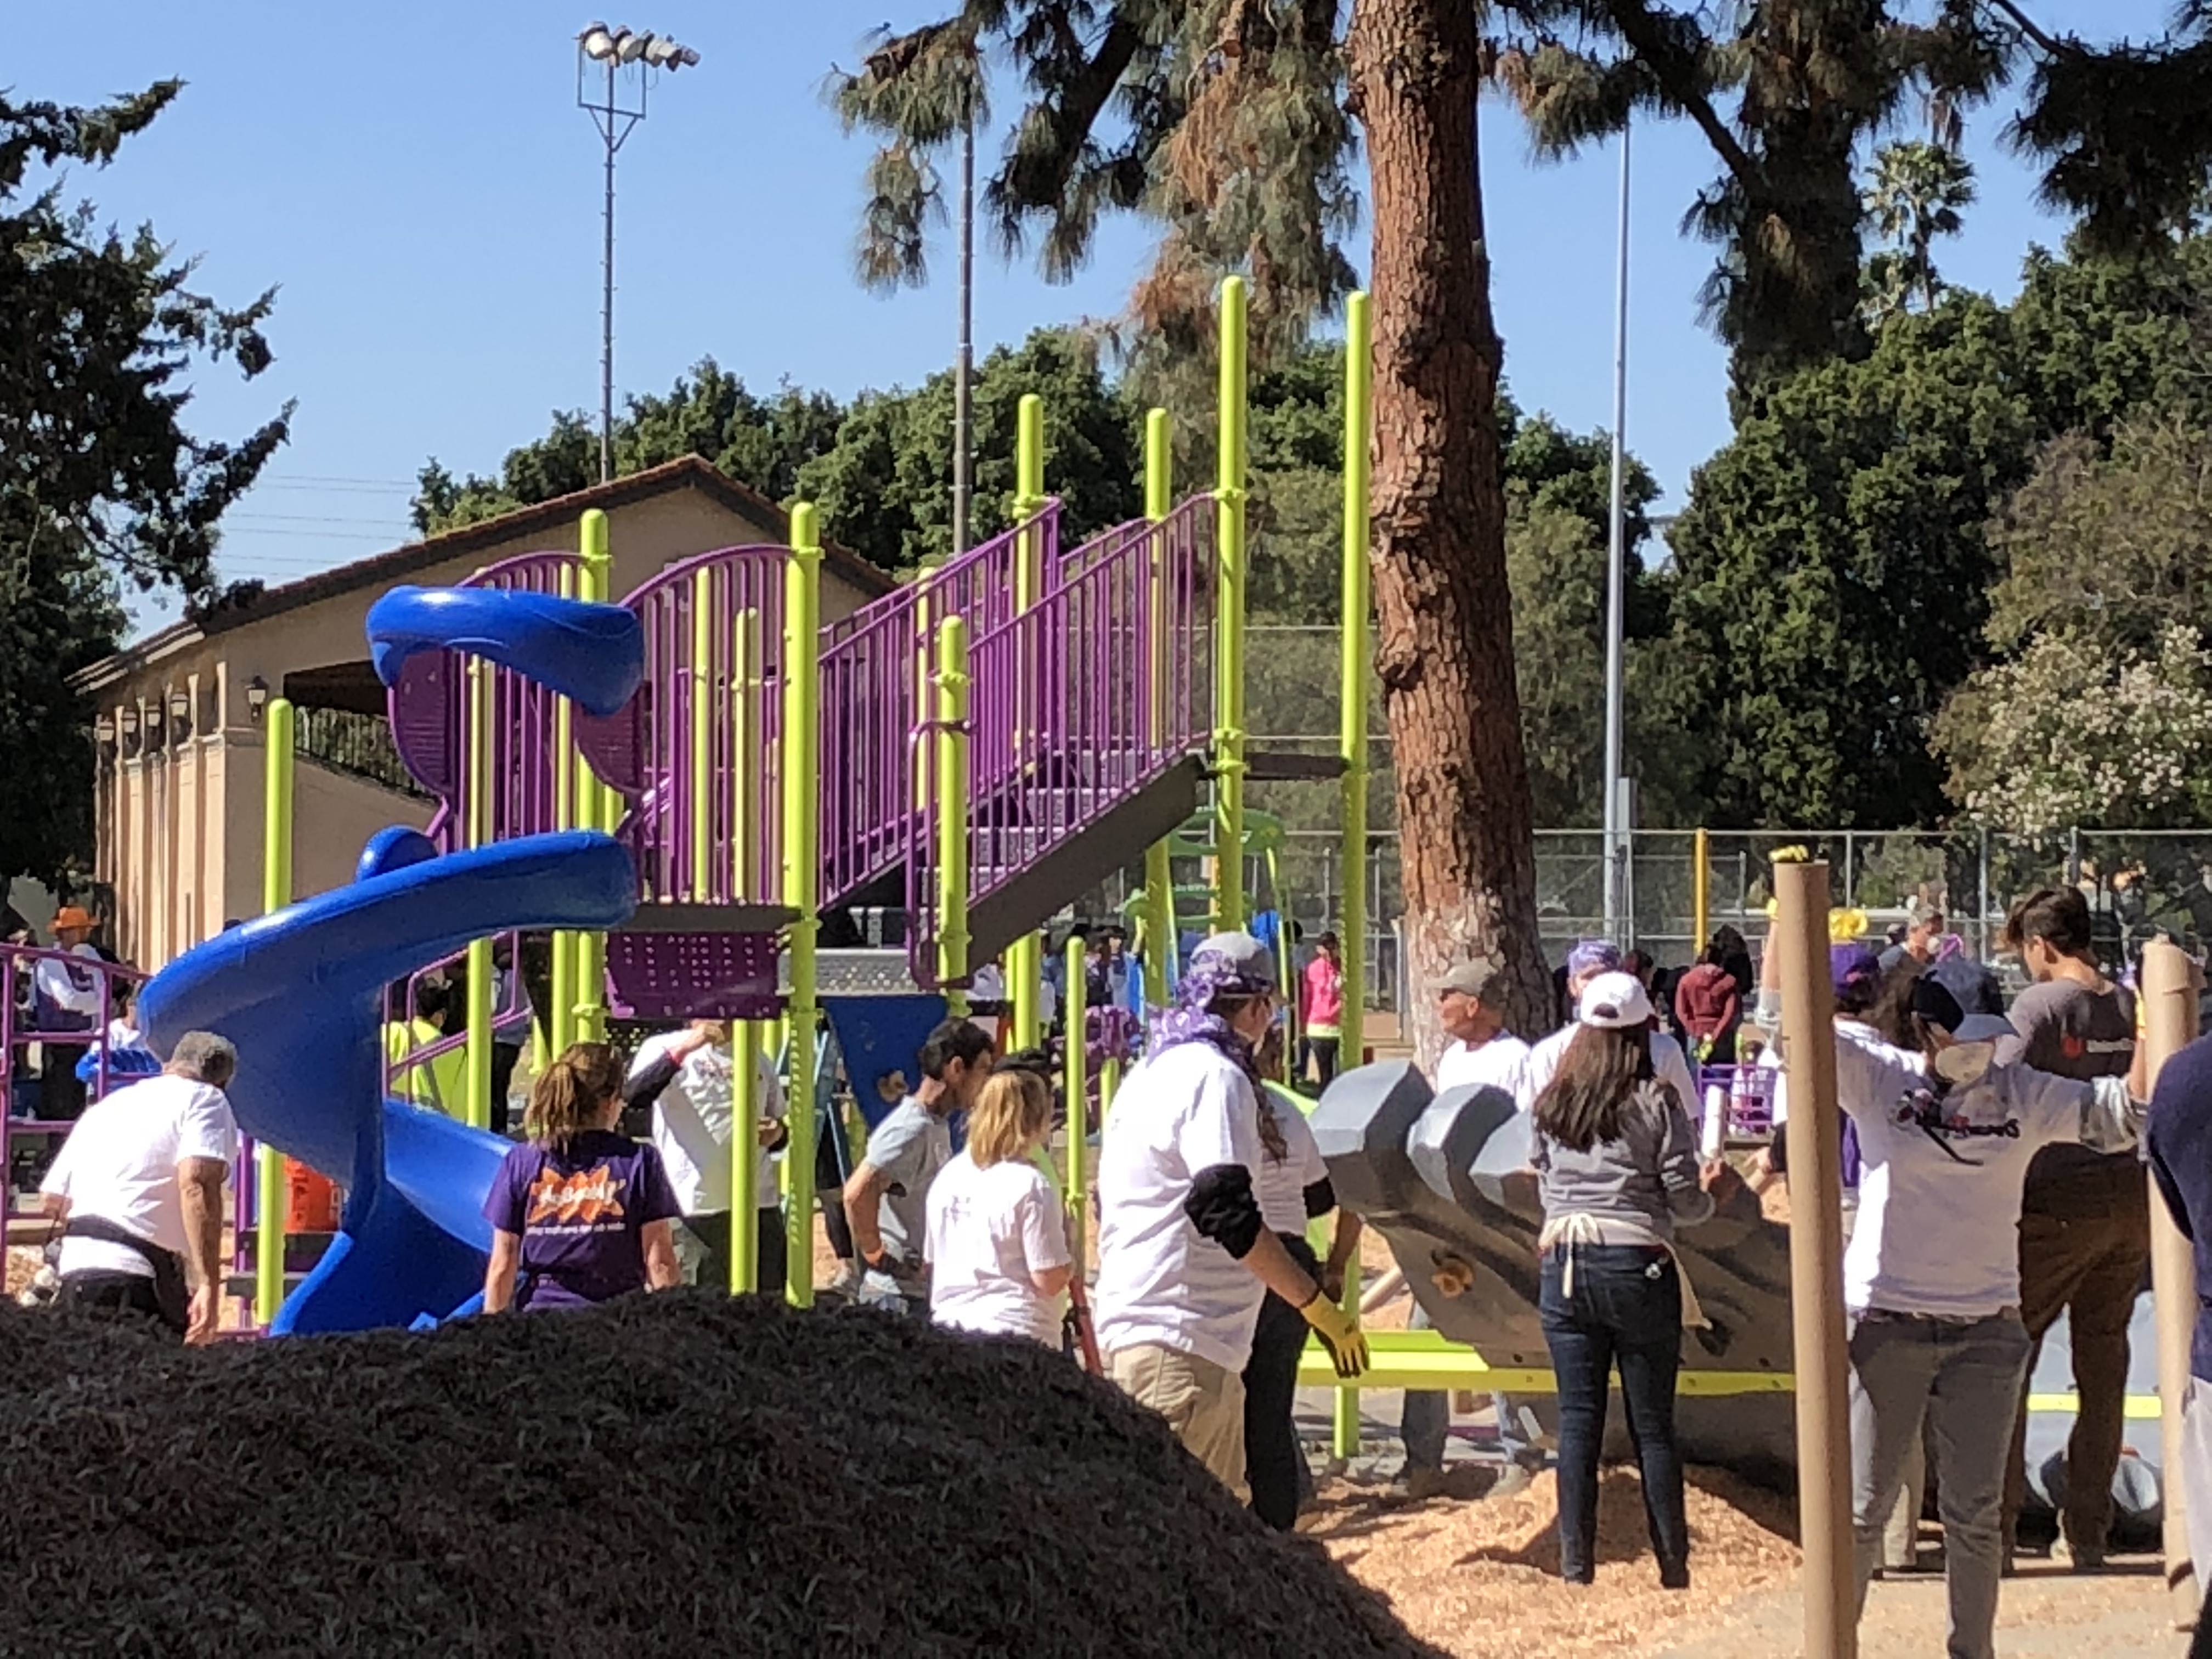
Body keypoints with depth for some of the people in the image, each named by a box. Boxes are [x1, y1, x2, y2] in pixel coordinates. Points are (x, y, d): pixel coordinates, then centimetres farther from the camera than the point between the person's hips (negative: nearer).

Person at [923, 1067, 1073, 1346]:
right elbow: (1050, 1281, -11)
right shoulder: (1031, 1186, -11)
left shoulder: (946, 1178, 8)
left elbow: (930, 1263, 15)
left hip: (947, 1324, 7)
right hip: (1015, 1333, -7)